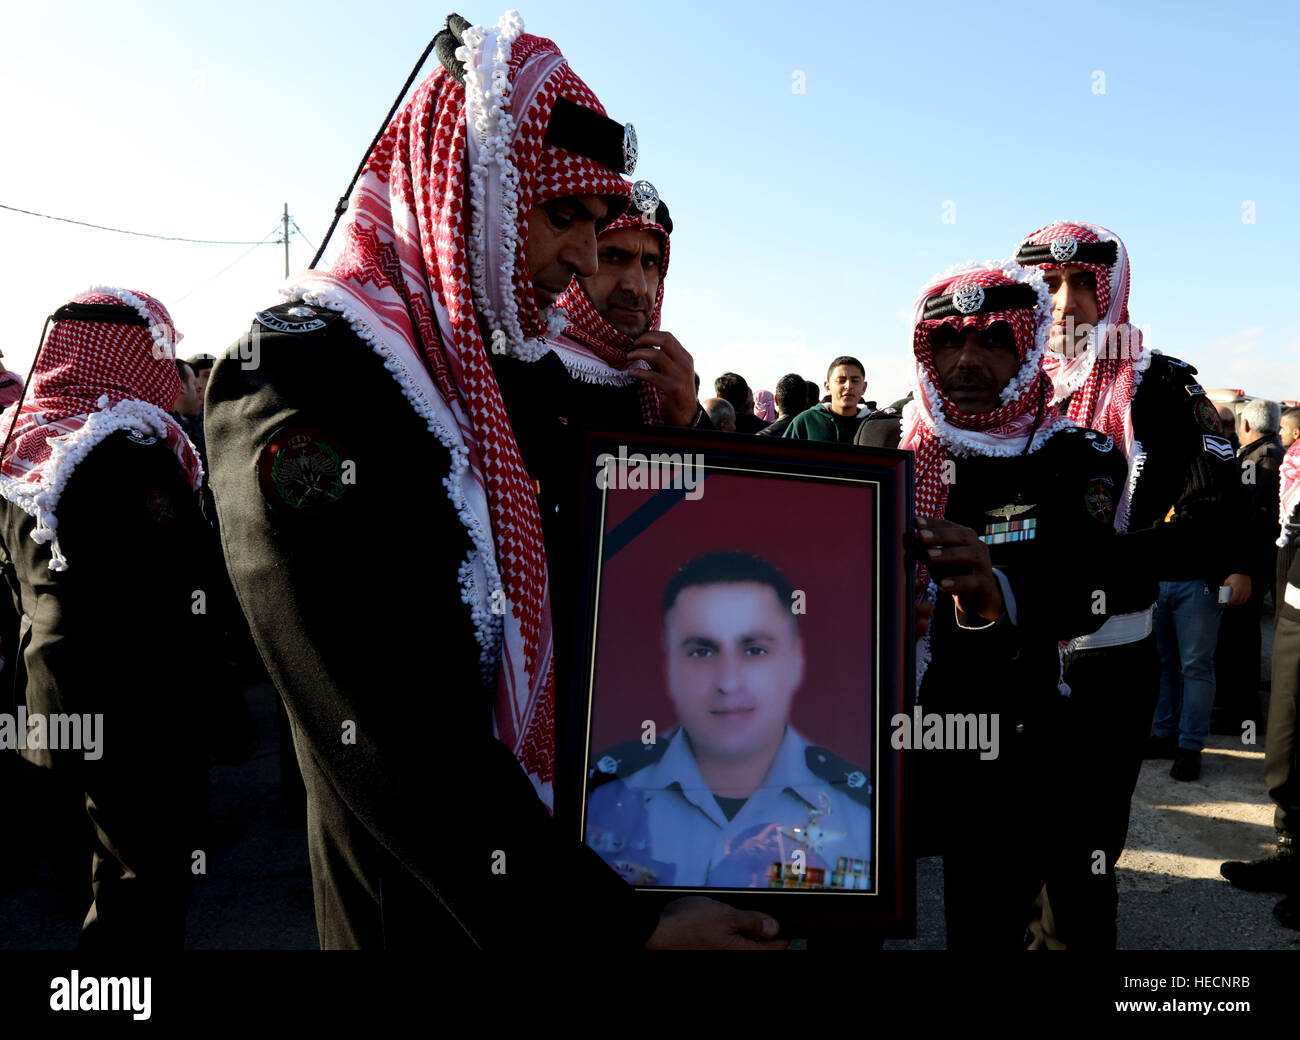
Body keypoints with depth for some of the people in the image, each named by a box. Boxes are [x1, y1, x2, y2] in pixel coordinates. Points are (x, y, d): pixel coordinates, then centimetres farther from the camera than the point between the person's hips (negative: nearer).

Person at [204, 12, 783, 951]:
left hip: (599, 854, 8)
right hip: (430, 913, -7)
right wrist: (621, 927, -29)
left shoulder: (541, 377, 6)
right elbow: (390, 738, -27)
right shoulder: (299, 377, -19)